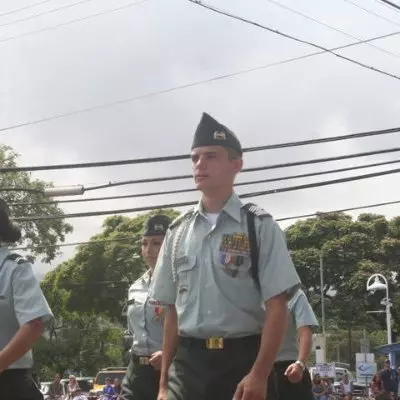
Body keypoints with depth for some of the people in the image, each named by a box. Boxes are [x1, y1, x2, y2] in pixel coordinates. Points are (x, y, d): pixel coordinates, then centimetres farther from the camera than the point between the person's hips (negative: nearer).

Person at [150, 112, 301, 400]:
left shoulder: (259, 226, -2)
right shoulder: (178, 232, 11)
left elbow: (277, 306, -8)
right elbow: (173, 311, 13)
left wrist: (259, 375, -17)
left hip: (242, 362, -3)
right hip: (188, 364, 4)